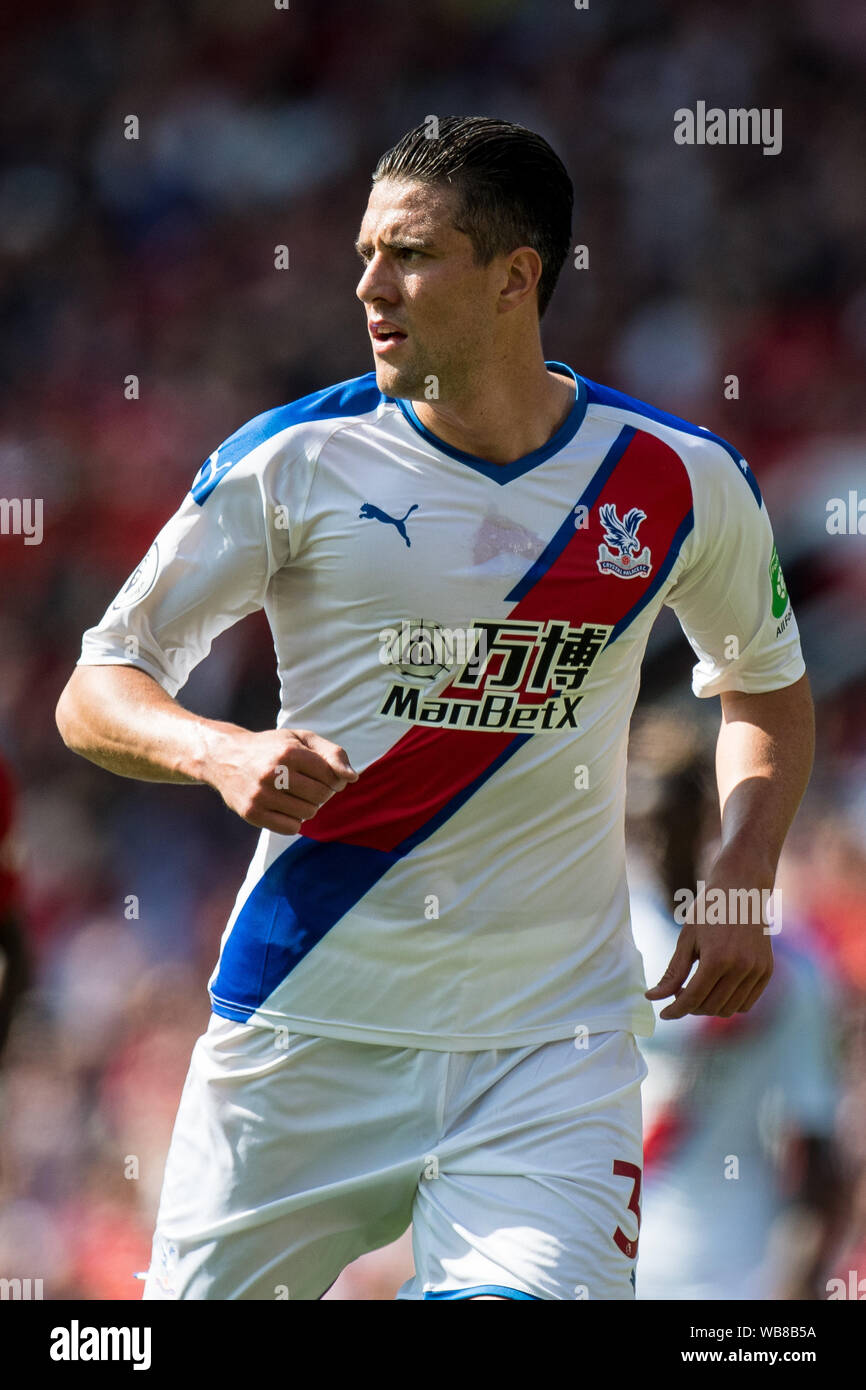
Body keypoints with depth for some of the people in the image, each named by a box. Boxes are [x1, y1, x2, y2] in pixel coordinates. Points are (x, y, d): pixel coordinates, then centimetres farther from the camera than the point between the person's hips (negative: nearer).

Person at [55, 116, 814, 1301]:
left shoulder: (684, 482, 1)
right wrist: (223, 753, -20)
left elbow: (768, 690, 19)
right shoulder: (294, 461, -3)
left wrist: (741, 884, 3)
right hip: (308, 1020, 0)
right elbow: (96, 693, 1)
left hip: (553, 1037, 0)